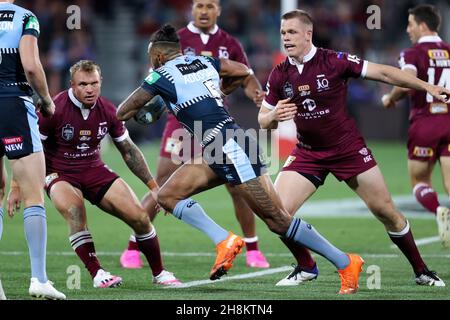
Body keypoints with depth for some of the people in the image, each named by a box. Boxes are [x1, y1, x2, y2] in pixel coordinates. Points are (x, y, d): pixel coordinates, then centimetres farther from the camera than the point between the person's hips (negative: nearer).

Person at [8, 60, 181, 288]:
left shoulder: (107, 111, -6)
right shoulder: (54, 109, -19)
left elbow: (128, 151, 7)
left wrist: (153, 186, 6)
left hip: (94, 171, 4)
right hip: (60, 174, -4)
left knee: (139, 217, -9)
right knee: (74, 210, -37)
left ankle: (159, 273, 10)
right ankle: (96, 274, -29)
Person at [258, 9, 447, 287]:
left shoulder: (334, 61, -14)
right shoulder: (279, 75, -3)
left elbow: (383, 73, -11)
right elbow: (263, 120, 5)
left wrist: (427, 86, -15)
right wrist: (274, 116, -19)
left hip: (349, 148, -3)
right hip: (308, 154, 3)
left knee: (387, 212, 0)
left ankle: (422, 271, 17)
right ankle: (306, 268, 10)